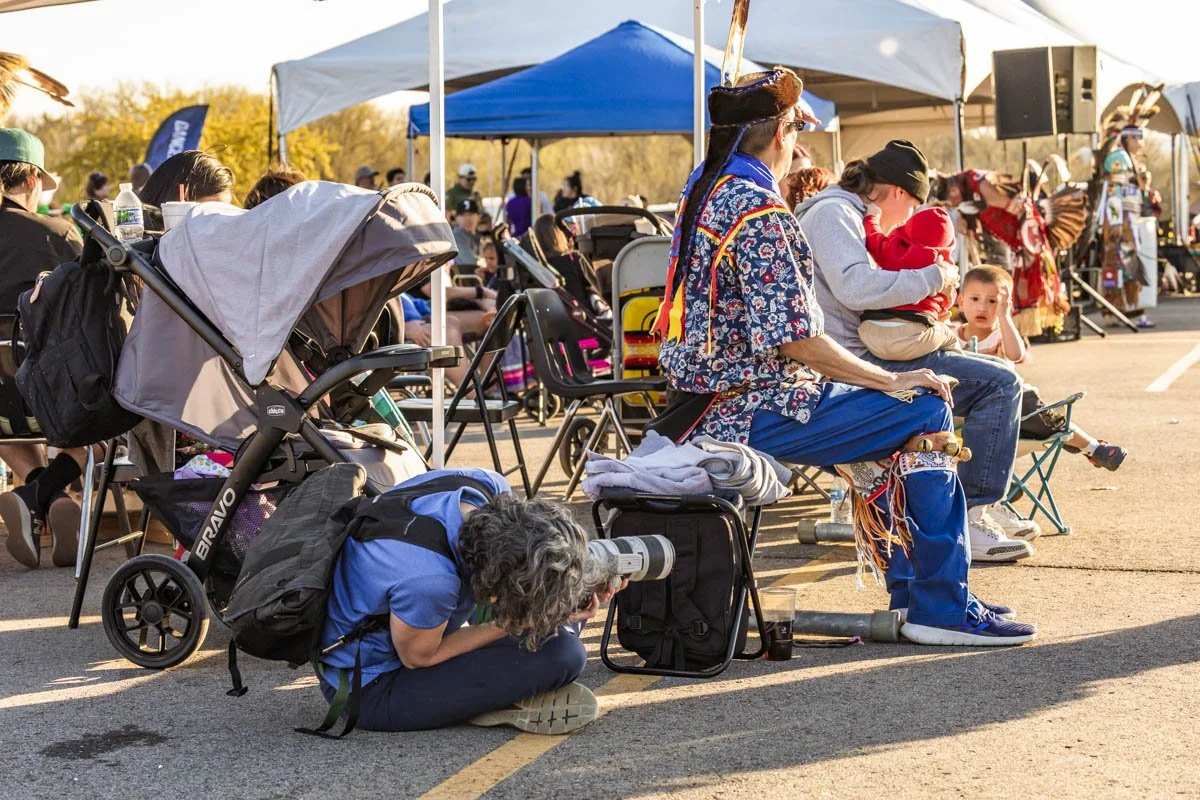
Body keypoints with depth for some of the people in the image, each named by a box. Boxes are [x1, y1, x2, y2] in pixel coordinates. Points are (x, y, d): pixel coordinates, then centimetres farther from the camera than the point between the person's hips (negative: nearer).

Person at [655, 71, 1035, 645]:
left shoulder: (704, 191, 13)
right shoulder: (757, 210, -18)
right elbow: (795, 338, -21)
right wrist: (892, 380, -12)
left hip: (710, 399, 11)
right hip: (748, 414, -11)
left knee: (897, 415, 20)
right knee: (925, 410, -9)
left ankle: (909, 591, 22)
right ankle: (940, 609, -4)